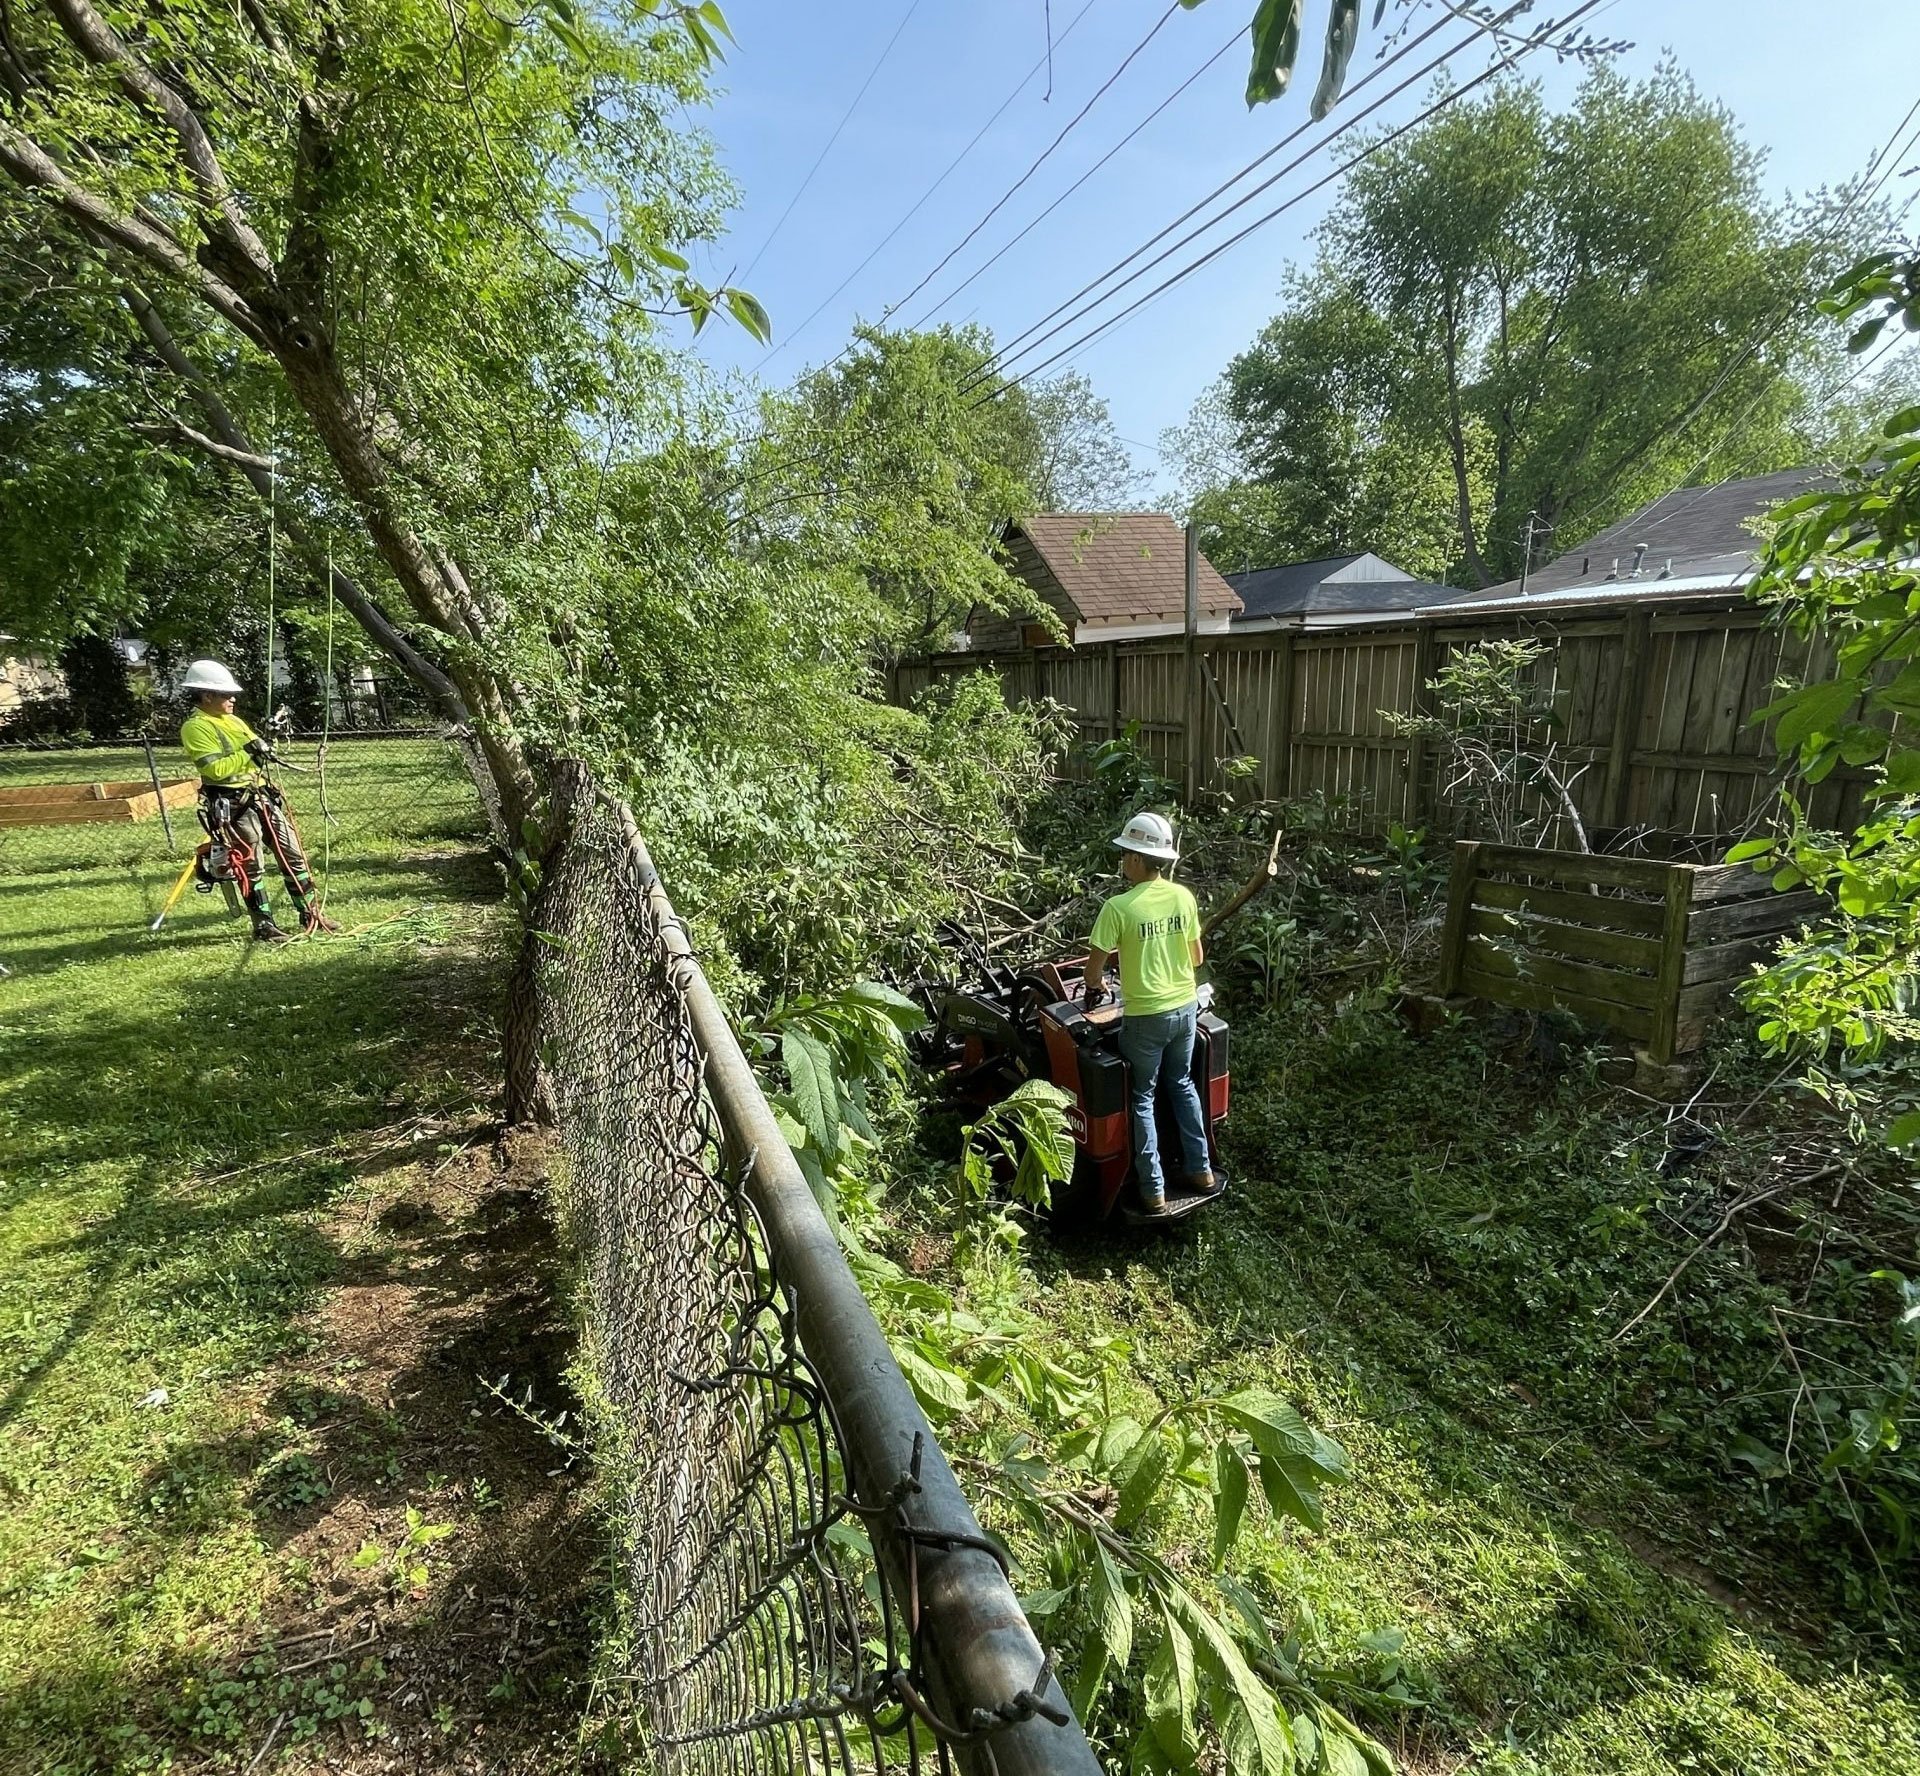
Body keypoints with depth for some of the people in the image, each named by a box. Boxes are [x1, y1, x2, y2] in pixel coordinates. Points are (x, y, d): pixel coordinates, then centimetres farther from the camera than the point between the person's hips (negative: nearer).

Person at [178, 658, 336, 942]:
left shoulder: (233, 721, 18)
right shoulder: (194, 728, -8)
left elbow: (256, 749, 24)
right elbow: (216, 769, -18)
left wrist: (261, 747, 5)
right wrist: (247, 753, -18)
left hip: (262, 797, 8)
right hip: (233, 806, -8)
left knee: (293, 854, 8)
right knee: (252, 867, -3)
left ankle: (311, 914, 16)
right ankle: (264, 926, 6)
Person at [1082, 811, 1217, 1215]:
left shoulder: (1118, 908, -19)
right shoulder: (1184, 897, -3)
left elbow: (1094, 968, -13)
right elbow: (1197, 957, 7)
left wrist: (1095, 986, 9)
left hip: (1145, 1016, -5)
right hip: (1185, 1007, 5)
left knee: (1143, 1098, 10)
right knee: (1182, 1084, 24)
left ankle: (1153, 1191, 15)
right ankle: (1201, 1170, 33)